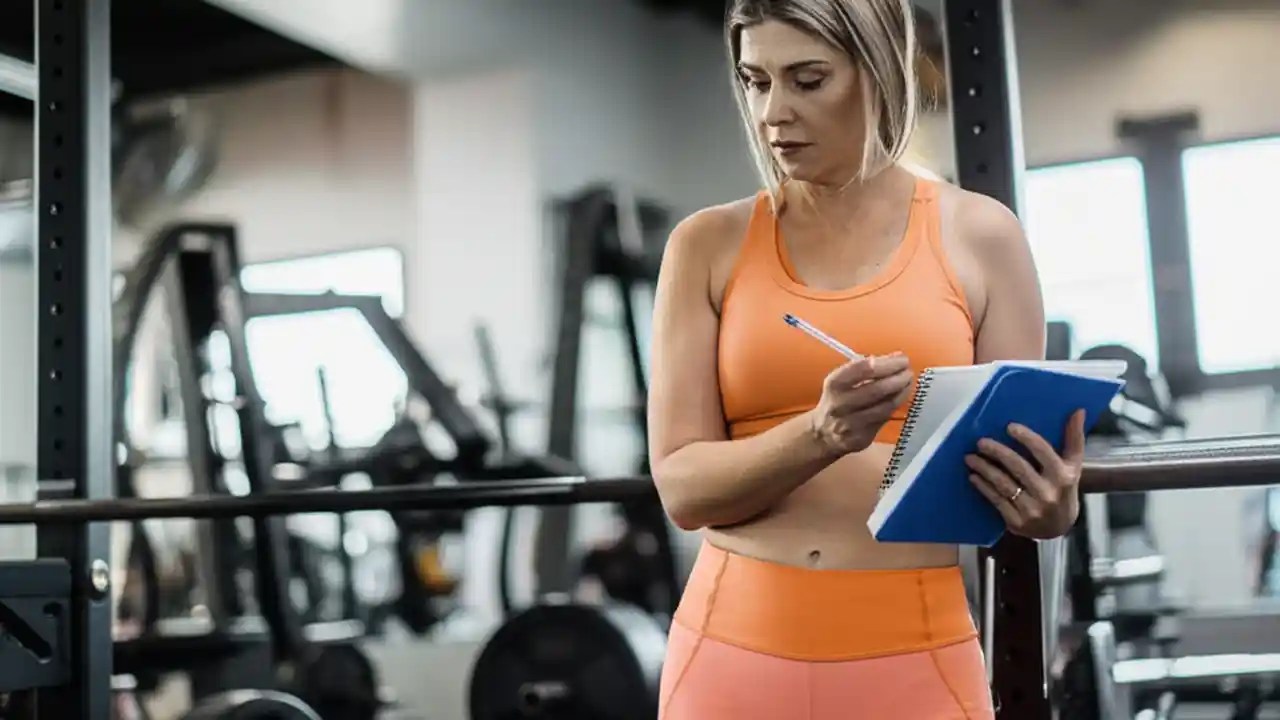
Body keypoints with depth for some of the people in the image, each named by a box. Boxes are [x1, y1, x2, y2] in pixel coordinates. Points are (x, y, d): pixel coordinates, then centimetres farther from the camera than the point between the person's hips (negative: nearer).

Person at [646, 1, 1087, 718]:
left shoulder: (979, 235, 1)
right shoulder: (708, 245, 2)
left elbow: (1021, 479, 4)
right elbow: (682, 484, -4)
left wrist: (1053, 508, -18)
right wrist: (821, 435, -21)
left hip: (914, 658, 0)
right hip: (733, 651, 1)